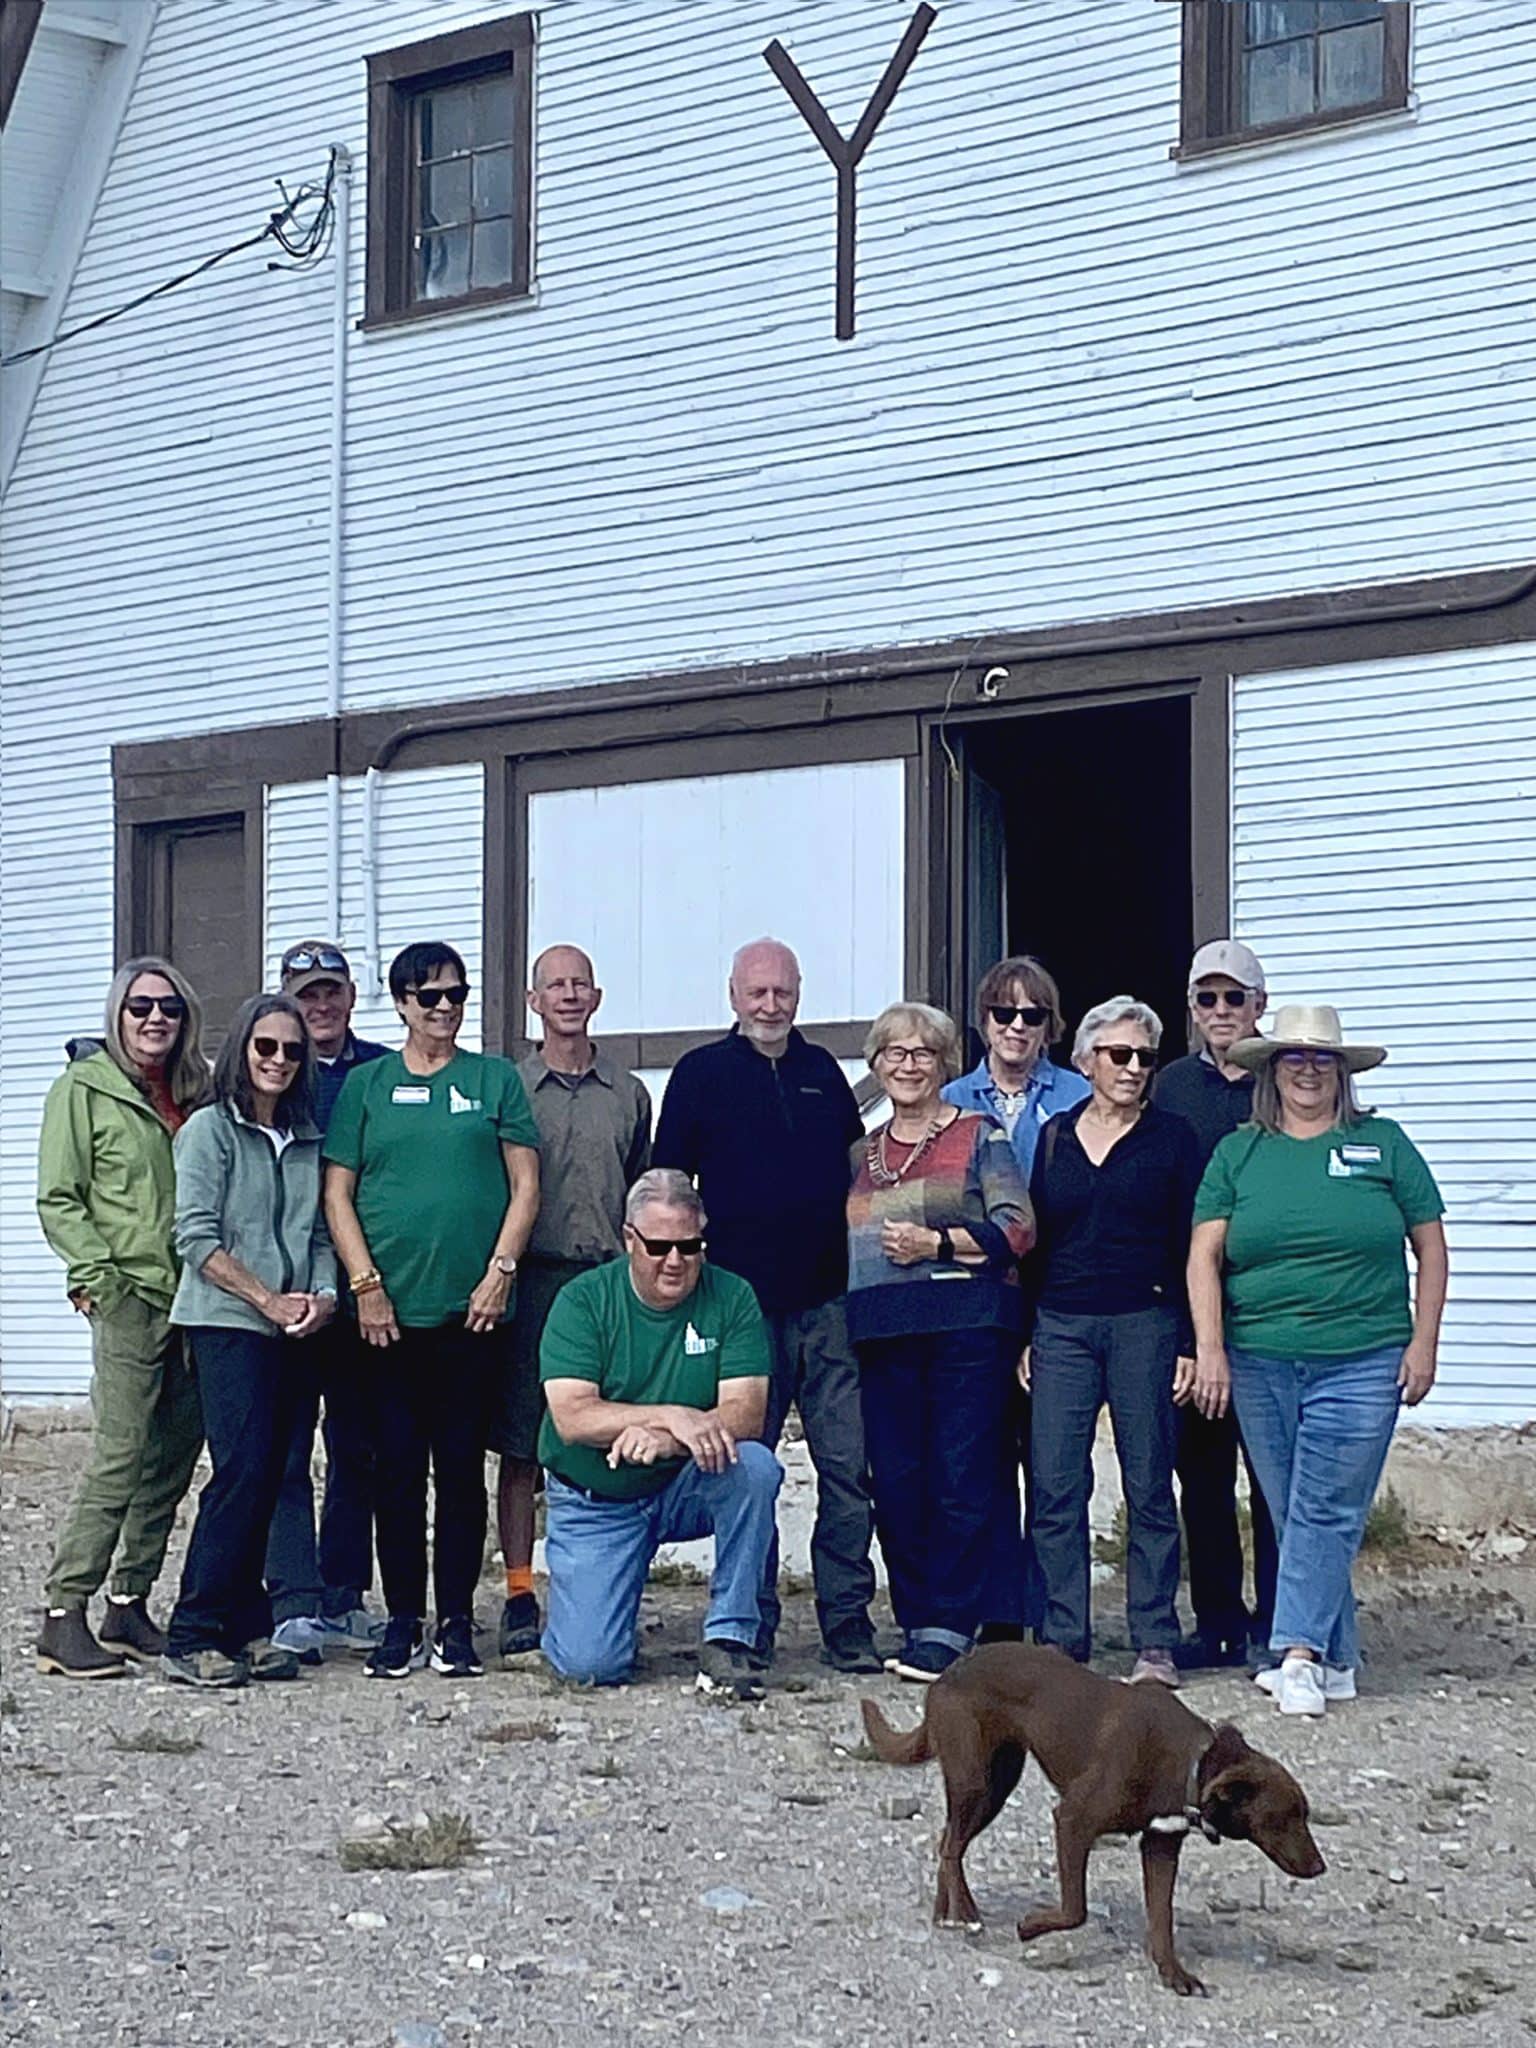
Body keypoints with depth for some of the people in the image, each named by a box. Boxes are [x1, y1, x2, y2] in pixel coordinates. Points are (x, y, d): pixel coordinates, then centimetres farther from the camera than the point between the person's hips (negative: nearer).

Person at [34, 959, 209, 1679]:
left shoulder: (196, 1092, 16)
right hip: (130, 1296, -6)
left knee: (175, 1456, 7)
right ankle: (63, 1617, -9)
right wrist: (95, 1271, -13)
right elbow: (58, 1201, -2)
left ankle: (129, 1605, 17)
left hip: (195, 1297, 6)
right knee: (120, 1455, -13)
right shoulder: (84, 1089, 1)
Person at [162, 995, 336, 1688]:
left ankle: (245, 1632, 10)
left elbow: (319, 1232, 15)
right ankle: (194, 1637, -10)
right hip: (226, 1323, -6)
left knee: (266, 1477, 5)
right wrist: (269, 1299, -12)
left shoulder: (307, 1138, 15)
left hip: (292, 1332, 6)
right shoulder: (210, 1129, -1)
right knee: (244, 1471, -14)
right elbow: (196, 1236, -8)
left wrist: (322, 1293, -5)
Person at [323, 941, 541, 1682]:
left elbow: (525, 1184, 6)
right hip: (389, 1312, 0)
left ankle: (456, 1624, 9)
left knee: (462, 1467, 2)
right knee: (396, 1466, 2)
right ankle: (402, 1622, 10)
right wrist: (366, 1285, -4)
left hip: (471, 1310, 0)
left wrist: (499, 1273, -5)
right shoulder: (365, 1084, 9)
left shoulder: (495, 1079, 9)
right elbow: (338, 1195, 6)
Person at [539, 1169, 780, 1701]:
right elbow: (572, 1418, -20)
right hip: (595, 1501, -1)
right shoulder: (583, 1299, -9)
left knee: (755, 1466, -31)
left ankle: (728, 1640, -18)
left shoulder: (731, 1298, -6)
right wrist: (674, 1416, -31)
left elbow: (746, 1413, -16)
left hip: (687, 1488, 1)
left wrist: (663, 1441, -33)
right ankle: (592, 1601, 21)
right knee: (591, 1664, -16)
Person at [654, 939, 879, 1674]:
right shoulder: (701, 1074, 5)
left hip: (826, 1302, 2)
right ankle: (750, 1626, 12)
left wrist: (859, 1269, 14)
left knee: (848, 1464, -2)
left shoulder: (823, 1073, 14)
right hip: (742, 1302, -2)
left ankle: (847, 1621, 5)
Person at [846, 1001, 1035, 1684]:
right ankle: (917, 1623, 10)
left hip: (967, 1326, -5)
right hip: (881, 1333, 5)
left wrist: (937, 1243, -11)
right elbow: (842, 1243, 25)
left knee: (963, 1478, -8)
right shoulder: (861, 1153, 20)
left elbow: (1017, 1230, -4)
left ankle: (948, 1629, -6)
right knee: (896, 1482, 1)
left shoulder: (979, 1136, 5)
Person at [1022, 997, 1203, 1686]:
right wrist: (1025, 1335, 8)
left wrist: (1189, 1344, -5)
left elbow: (1189, 1245, 2)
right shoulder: (1055, 1136, 12)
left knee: (1149, 1487, 1)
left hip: (1145, 1325, -2)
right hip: (1062, 1326, 3)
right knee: (1055, 1486, -2)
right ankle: (1063, 1639, 5)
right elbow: (1033, 1241, 14)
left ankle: (1155, 1644, 6)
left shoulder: (1172, 1137, 4)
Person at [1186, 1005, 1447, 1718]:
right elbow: (1205, 1255, 3)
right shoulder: (1238, 1153, 9)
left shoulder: (1383, 1144, 6)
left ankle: (1301, 1654, -8)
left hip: (1361, 1362, -2)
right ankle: (1335, 1660, 14)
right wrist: (1210, 1349, -7)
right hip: (1260, 1364, 2)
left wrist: (1423, 1342, 0)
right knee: (1291, 1515, 6)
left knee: (1326, 1511, -8)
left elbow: (1429, 1244, 7)